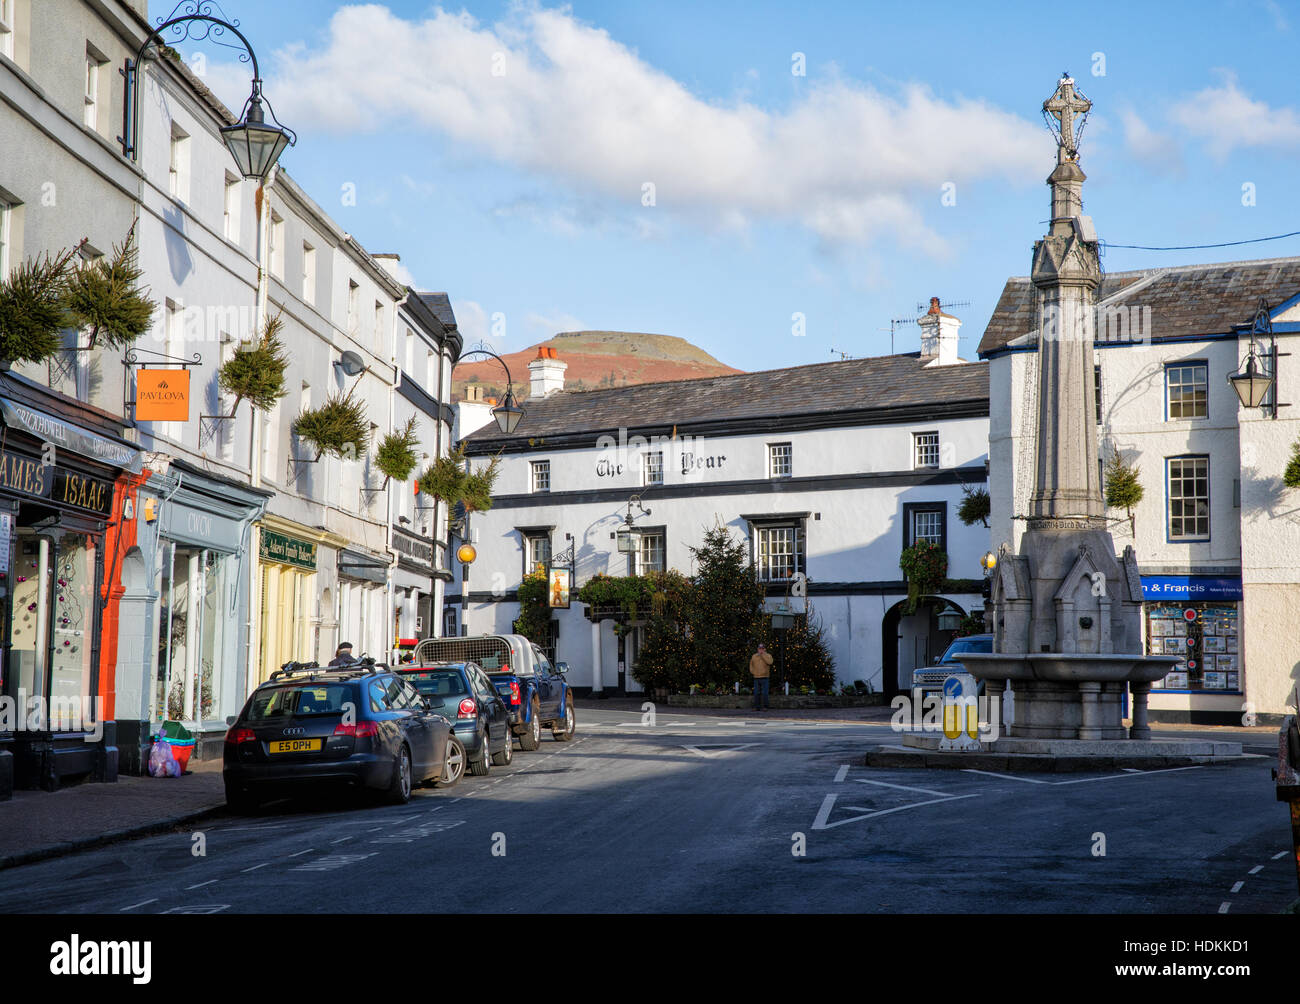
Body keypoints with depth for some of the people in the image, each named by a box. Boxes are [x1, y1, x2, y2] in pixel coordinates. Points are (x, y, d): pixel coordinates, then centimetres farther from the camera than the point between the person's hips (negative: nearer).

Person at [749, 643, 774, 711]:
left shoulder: (768, 655, 4)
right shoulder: (754, 656, 13)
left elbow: (769, 662, -17)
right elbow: (751, 665, 24)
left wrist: (763, 654, -13)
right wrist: (752, 672, 9)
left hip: (765, 678, -3)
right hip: (756, 678, 3)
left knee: (764, 693, -6)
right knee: (756, 693, 1)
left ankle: (764, 707, -2)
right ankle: (756, 707, 6)